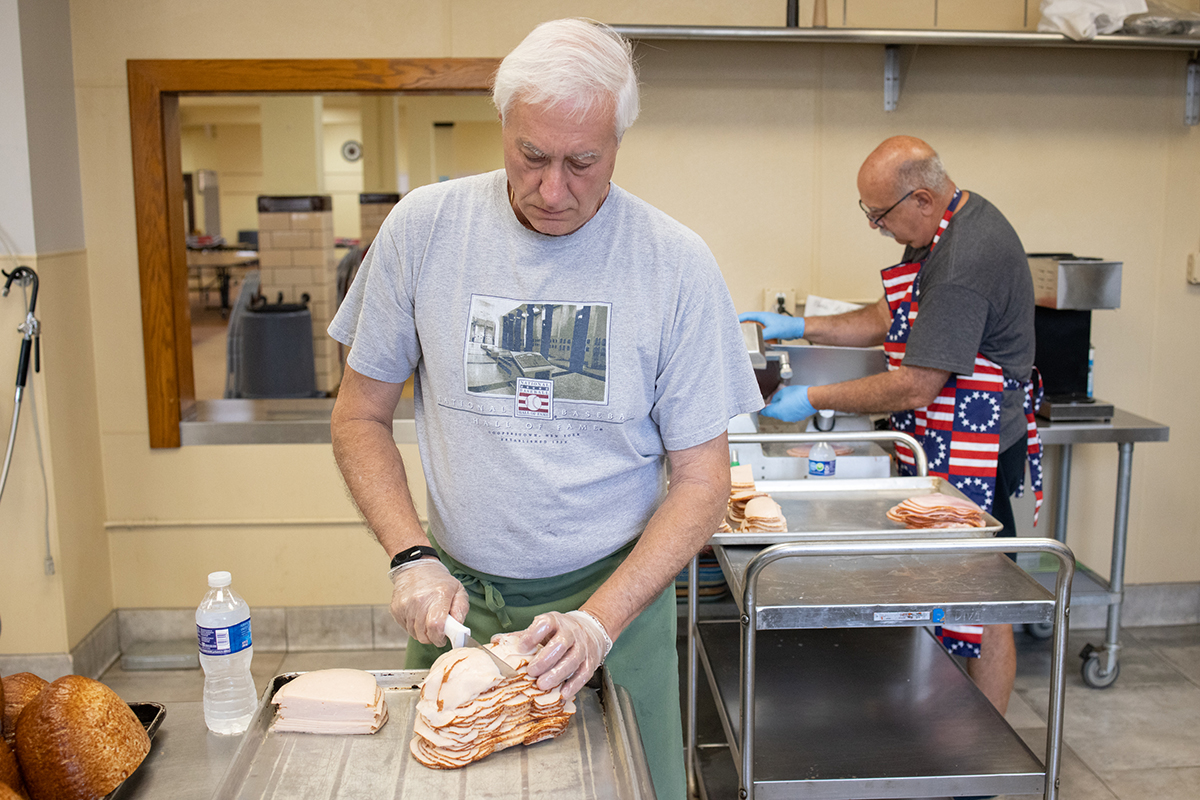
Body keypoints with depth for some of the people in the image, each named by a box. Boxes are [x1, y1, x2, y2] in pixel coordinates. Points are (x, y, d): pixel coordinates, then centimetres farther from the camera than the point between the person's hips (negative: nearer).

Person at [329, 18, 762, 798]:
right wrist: (412, 557, -11)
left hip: (615, 590, -1)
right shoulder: (425, 227, -7)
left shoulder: (676, 263, -11)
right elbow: (361, 417, 2)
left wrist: (601, 620, -17)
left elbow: (702, 480, -7)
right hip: (456, 594, 1)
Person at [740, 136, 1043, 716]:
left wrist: (814, 399, -14)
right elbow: (891, 320, 17)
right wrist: (800, 328, 8)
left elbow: (914, 388, -24)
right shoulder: (948, 227, 8)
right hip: (942, 449, 10)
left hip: (972, 457, -10)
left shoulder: (965, 261, -25)